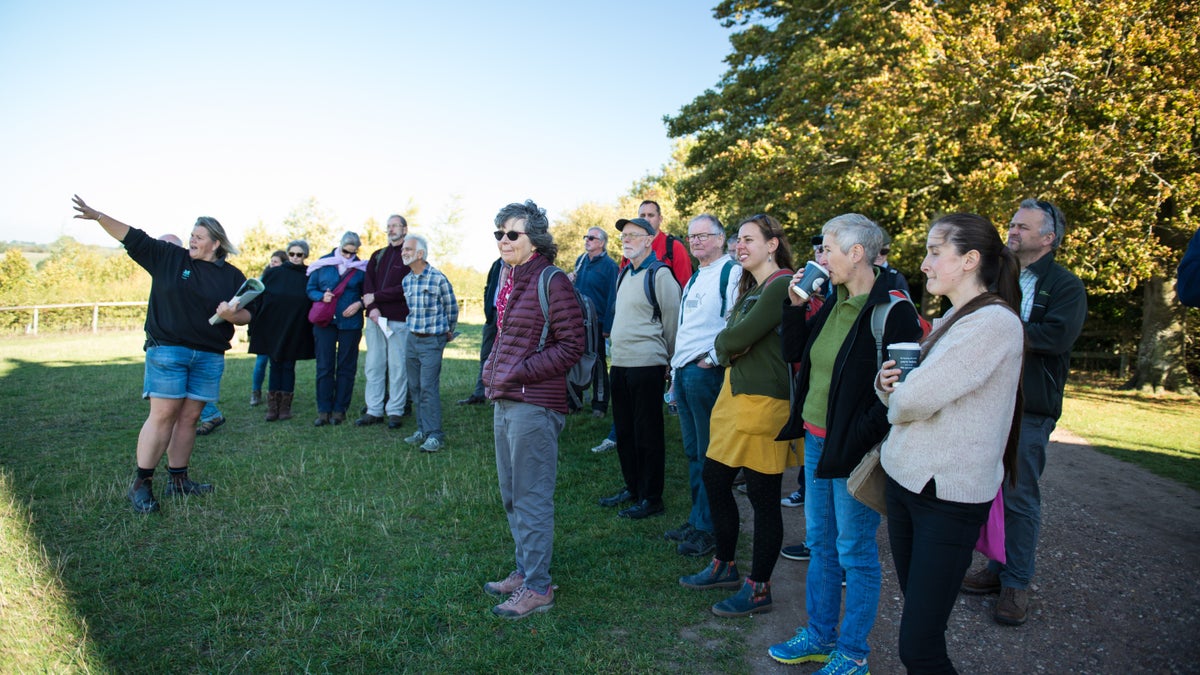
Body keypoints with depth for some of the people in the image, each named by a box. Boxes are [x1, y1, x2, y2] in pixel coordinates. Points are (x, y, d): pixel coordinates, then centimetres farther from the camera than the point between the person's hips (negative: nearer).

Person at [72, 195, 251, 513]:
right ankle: (141, 485, 2)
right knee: (163, 415, -6)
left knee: (189, 417, 8)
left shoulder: (232, 276, 9)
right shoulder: (169, 257, 6)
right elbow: (132, 237, 4)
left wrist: (231, 315, -12)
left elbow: (246, 315, 9)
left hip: (209, 357, 3)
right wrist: (98, 216, -6)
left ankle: (177, 481, 17)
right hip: (166, 351, -2)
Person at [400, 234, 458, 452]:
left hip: (432, 340, -7)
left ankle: (435, 435, -5)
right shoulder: (406, 280, 7)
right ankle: (422, 430, 20)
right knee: (415, 387, 10)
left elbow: (452, 308, -2)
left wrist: (448, 331, 10)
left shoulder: (438, 278, -13)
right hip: (412, 338, 7)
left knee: (428, 387, -10)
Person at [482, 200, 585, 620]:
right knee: (512, 495, 17)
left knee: (531, 497, -1)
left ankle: (537, 588, 10)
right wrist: (492, 371, 9)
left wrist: (521, 372, -17)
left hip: (535, 404, -9)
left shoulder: (551, 282, -12)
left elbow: (571, 345, -15)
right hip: (504, 401, 9)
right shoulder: (509, 279, 14)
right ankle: (524, 572, 31)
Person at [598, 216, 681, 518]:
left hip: (646, 365, -8)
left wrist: (669, 362, -4)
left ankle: (651, 498, 10)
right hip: (620, 363, 9)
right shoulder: (626, 275, 17)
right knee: (624, 430, 15)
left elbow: (672, 323, -8)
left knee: (647, 434, -1)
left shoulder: (659, 274, -9)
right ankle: (632, 488, 29)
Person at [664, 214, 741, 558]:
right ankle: (697, 519, 26)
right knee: (693, 452, 15)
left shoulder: (731, 272, -9)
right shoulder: (694, 278, 20)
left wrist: (713, 358, -16)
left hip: (707, 371, -9)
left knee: (708, 454, -2)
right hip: (683, 371, 9)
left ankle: (708, 529, 6)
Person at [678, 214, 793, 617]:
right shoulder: (749, 288, 17)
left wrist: (725, 343, 0)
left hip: (762, 401, -10)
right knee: (715, 479, 15)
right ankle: (725, 566, 32)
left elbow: (738, 337, -20)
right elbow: (725, 343, 13)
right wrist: (728, 346, -7)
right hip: (733, 393, 10)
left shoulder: (782, 285, -14)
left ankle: (758, 588, 14)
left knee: (763, 496, 1)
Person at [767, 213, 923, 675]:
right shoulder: (834, 302, 8)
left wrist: (859, 439, -21)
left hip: (854, 450, -8)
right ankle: (820, 636, 34)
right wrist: (795, 305, 2)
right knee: (820, 543, 18)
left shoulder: (893, 311, -17)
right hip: (817, 440, 8)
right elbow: (794, 353, 14)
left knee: (855, 551, 6)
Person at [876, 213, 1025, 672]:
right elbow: (900, 394, 15)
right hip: (905, 480, 9)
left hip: (948, 496, -9)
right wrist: (887, 381, -8)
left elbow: (914, 400, -25)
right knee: (915, 613, 17)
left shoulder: (995, 322, -17)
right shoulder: (952, 319, 13)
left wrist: (897, 398, -2)